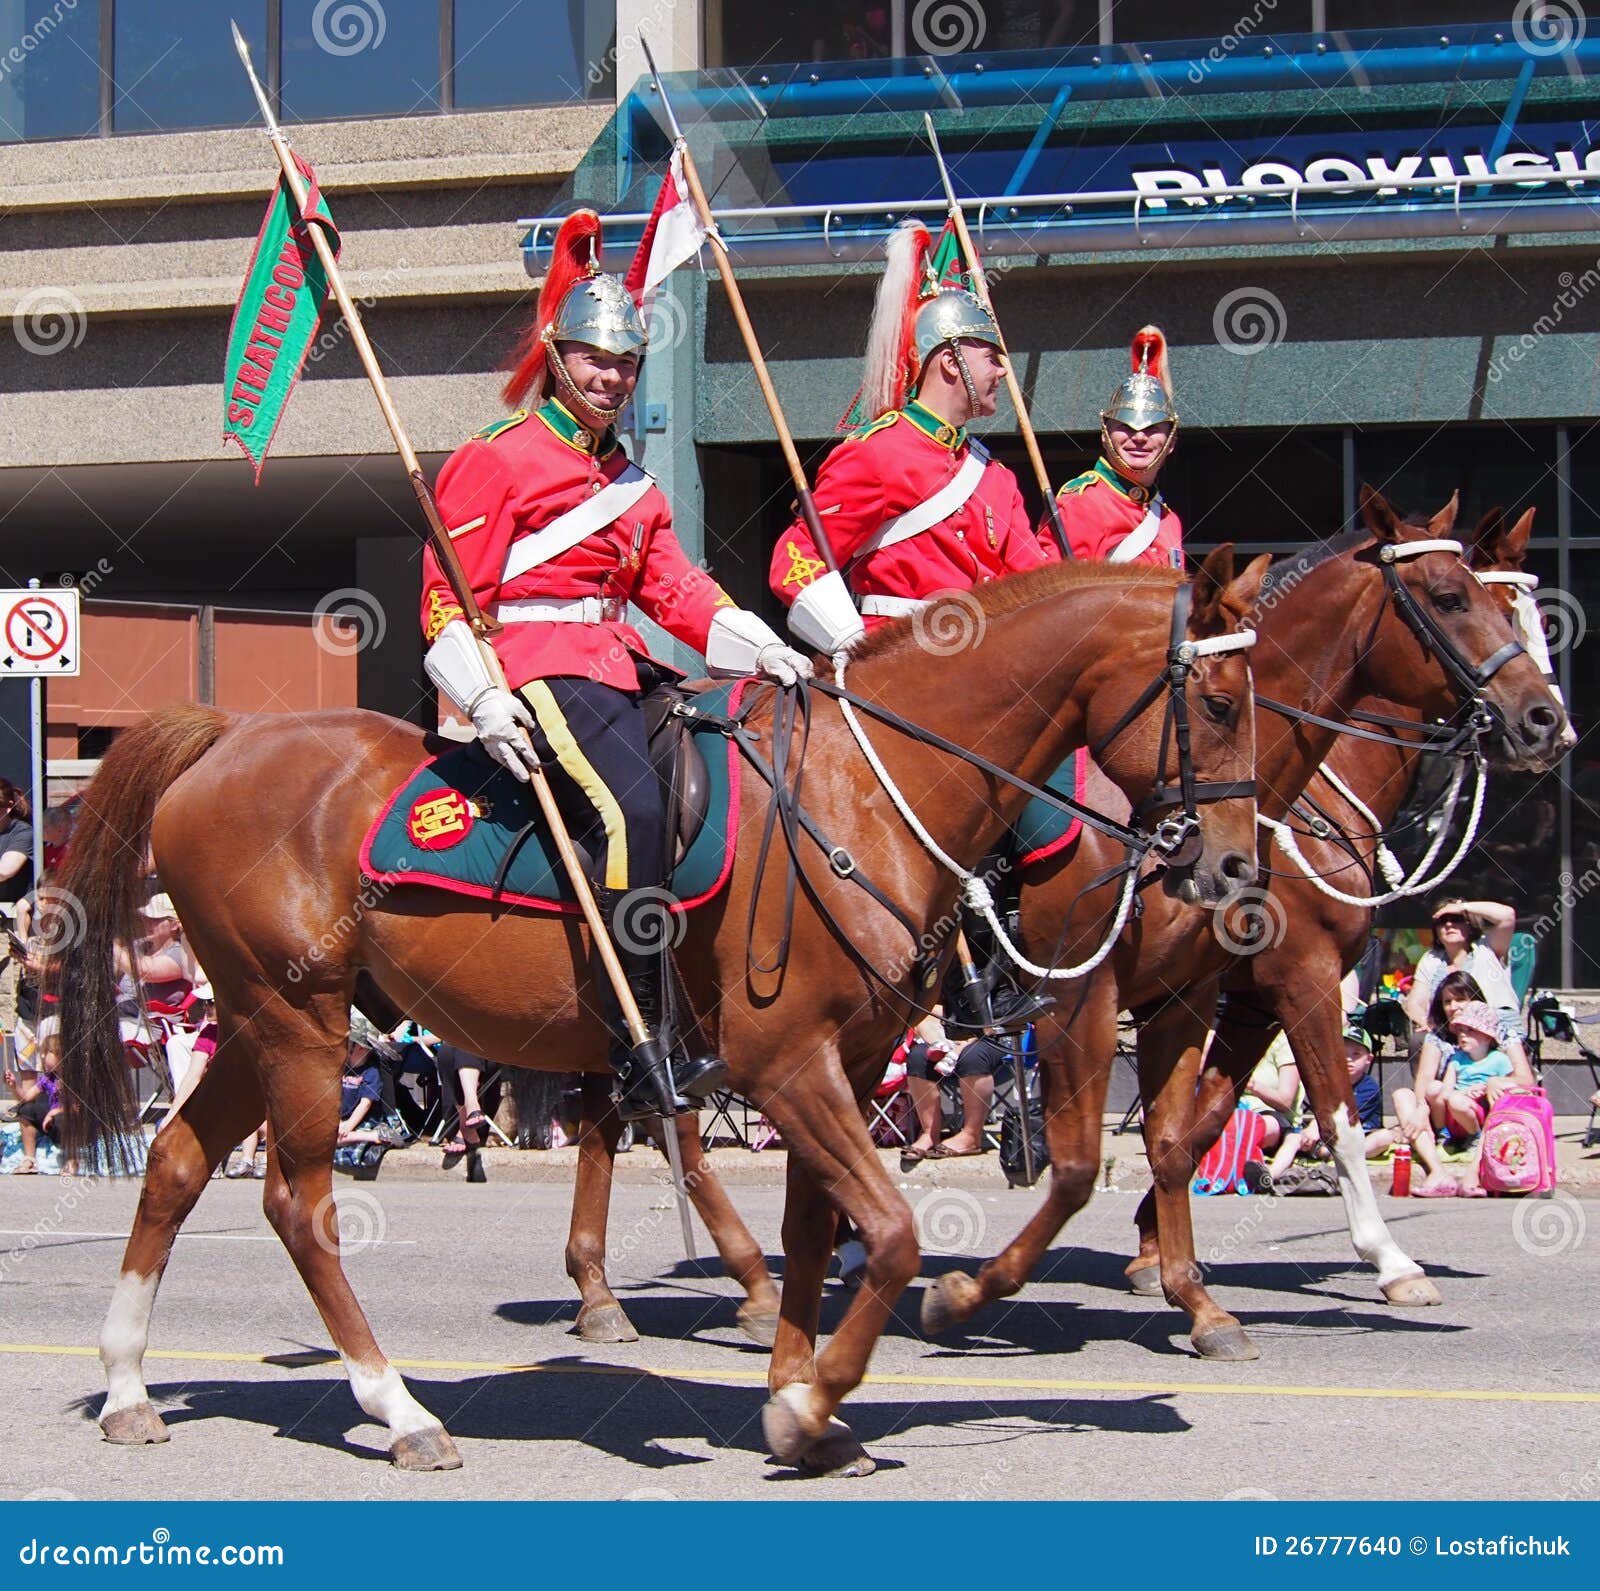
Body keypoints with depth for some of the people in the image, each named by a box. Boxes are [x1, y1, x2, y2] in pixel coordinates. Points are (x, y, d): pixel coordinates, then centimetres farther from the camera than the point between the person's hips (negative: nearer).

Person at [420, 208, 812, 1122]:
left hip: (619, 668, 9)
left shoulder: (630, 481, 23)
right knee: (630, 805, -29)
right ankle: (644, 1056, -32)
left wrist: (756, 646, -4)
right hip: (540, 671, -9)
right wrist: (486, 704, -19)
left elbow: (676, 586, 14)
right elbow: (447, 597, -6)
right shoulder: (498, 460, -1)